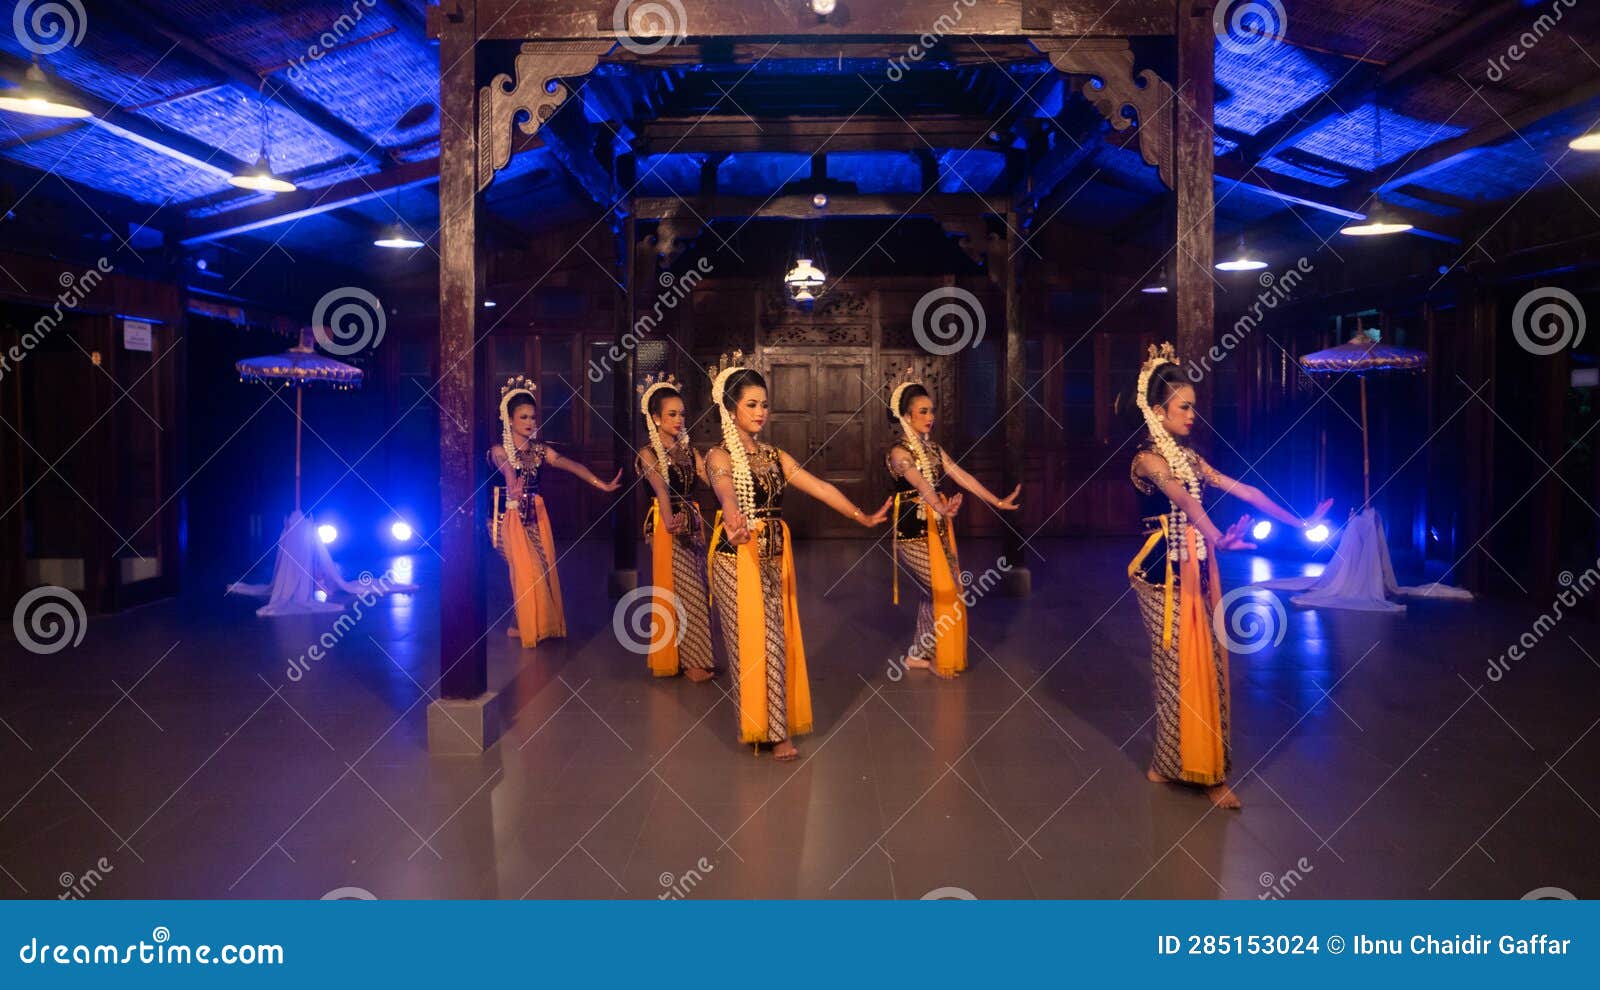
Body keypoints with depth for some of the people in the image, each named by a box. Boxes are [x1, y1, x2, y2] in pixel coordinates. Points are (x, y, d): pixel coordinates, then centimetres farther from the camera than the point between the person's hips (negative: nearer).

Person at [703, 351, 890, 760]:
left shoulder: (775, 456, 12)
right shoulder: (719, 456, -7)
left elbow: (820, 488, 4)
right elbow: (725, 490, -30)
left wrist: (862, 517, -6)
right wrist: (732, 516, -52)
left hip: (774, 557, 6)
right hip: (737, 558, -5)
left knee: (775, 641, 6)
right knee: (750, 641, -2)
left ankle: (775, 727, 16)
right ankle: (767, 728, 6)